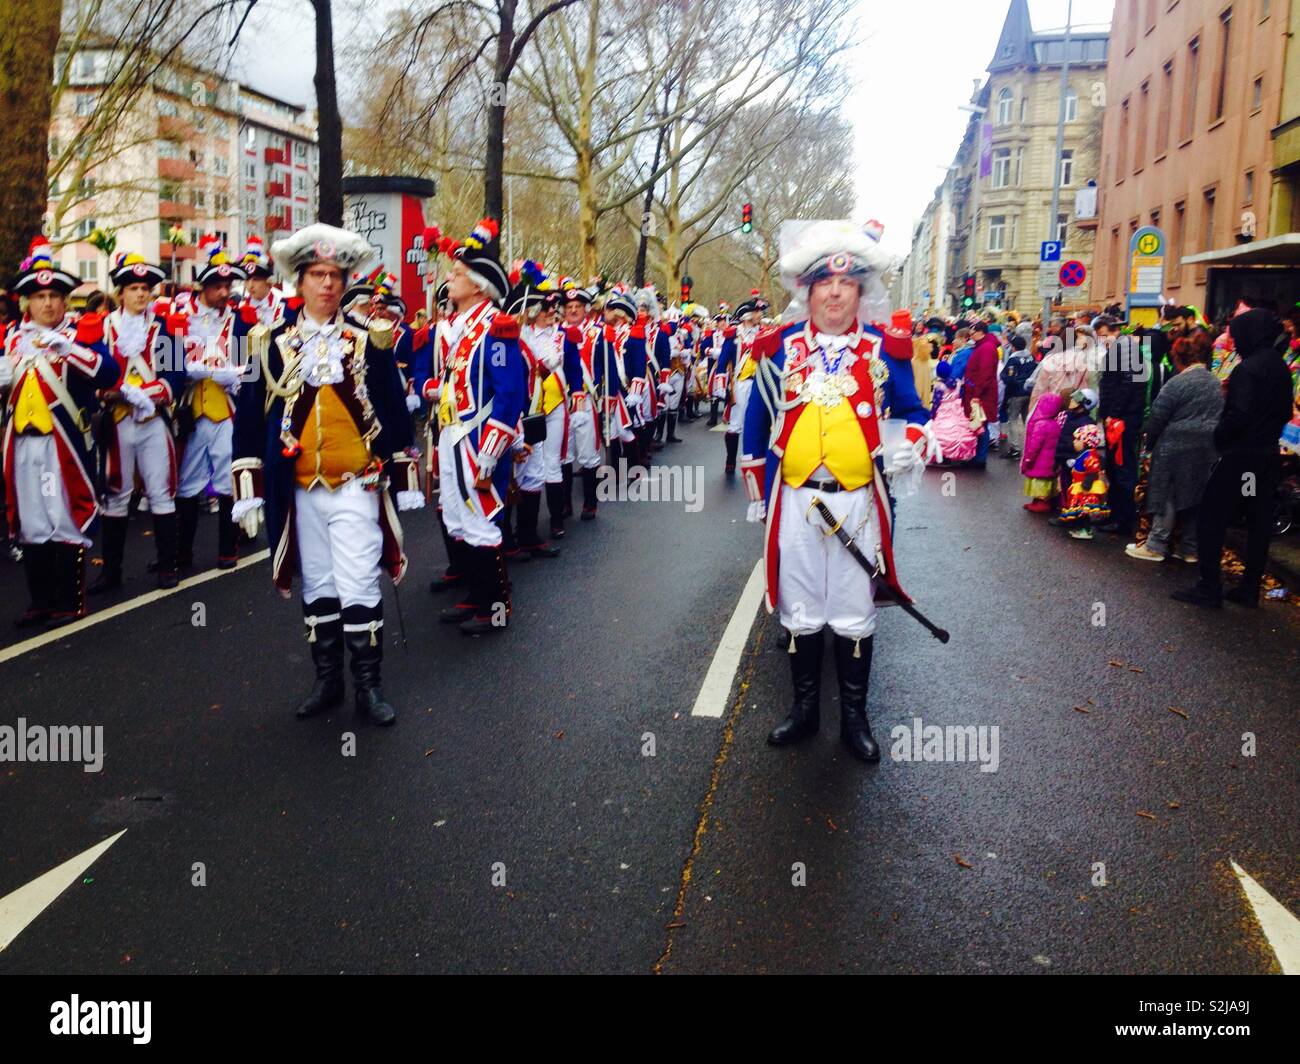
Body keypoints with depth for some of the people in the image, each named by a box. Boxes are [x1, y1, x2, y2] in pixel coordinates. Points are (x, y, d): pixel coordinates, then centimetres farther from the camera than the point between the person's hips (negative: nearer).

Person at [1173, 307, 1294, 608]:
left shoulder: (1248, 368, -17)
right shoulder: (1280, 368, 10)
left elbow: (1240, 414, -25)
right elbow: (1285, 412, 16)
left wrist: (1219, 437, -11)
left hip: (1240, 456, -8)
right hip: (1268, 455, 9)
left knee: (1210, 520, -1)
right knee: (1259, 522, 11)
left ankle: (1209, 589, -1)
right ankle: (1249, 589, 18)